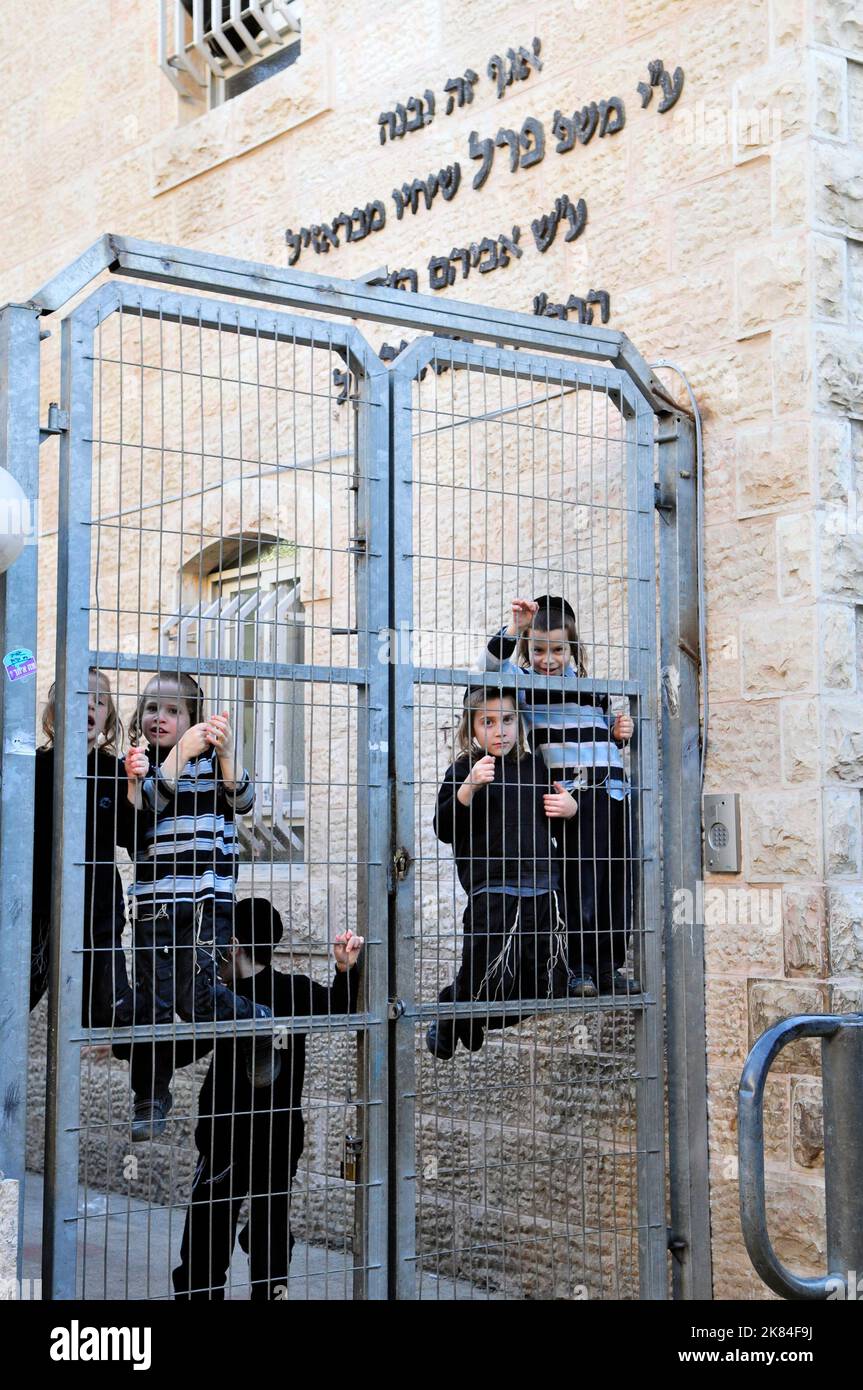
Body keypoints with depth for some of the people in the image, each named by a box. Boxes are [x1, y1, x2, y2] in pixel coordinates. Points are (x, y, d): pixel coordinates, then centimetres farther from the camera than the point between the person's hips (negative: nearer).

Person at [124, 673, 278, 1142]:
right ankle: (150, 1100, 14)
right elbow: (142, 812, -12)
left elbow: (241, 801, -10)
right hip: (155, 901, 2)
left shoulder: (211, 759, 5)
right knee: (152, 1001, 1)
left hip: (209, 897, -2)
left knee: (195, 997, -10)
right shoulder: (139, 764, 6)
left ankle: (260, 1023, 20)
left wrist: (225, 752, -26)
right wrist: (177, 755, -24)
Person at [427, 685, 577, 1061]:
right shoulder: (465, 770, 2)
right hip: (492, 891, -5)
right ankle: (447, 1026, 25)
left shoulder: (535, 767, 15)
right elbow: (444, 829, -9)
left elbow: (558, 814, 31)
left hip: (542, 892, 5)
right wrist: (469, 787, -21)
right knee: (487, 979, -7)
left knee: (548, 985, 6)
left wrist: (571, 808, 8)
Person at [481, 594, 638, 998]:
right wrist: (514, 628, -22)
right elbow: (491, 664, -13)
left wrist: (619, 731, 10)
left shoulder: (590, 685, 21)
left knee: (616, 878, 4)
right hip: (567, 791, -5)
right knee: (579, 878, -8)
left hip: (611, 789, 5)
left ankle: (609, 965, 12)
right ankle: (580, 969, 1)